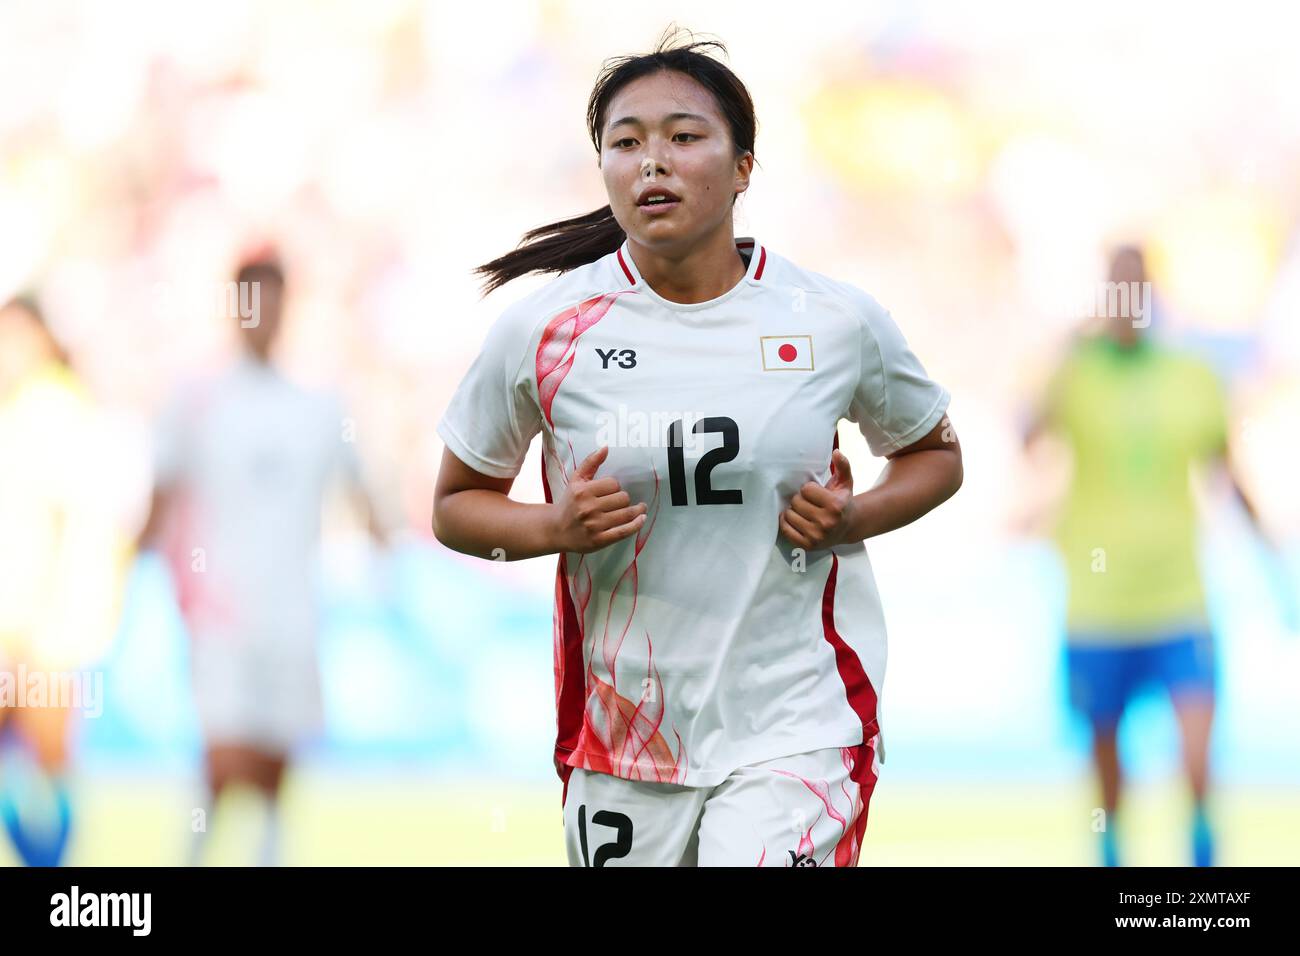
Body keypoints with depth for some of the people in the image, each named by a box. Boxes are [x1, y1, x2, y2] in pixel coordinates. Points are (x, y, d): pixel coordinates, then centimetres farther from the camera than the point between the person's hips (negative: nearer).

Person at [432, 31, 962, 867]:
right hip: (619, 739, 2)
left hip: (795, 728, -2)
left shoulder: (837, 321, -2)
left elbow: (936, 454, 15)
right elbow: (456, 505, 9)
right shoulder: (544, 329, -3)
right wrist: (557, 529, -12)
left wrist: (853, 518, -5)